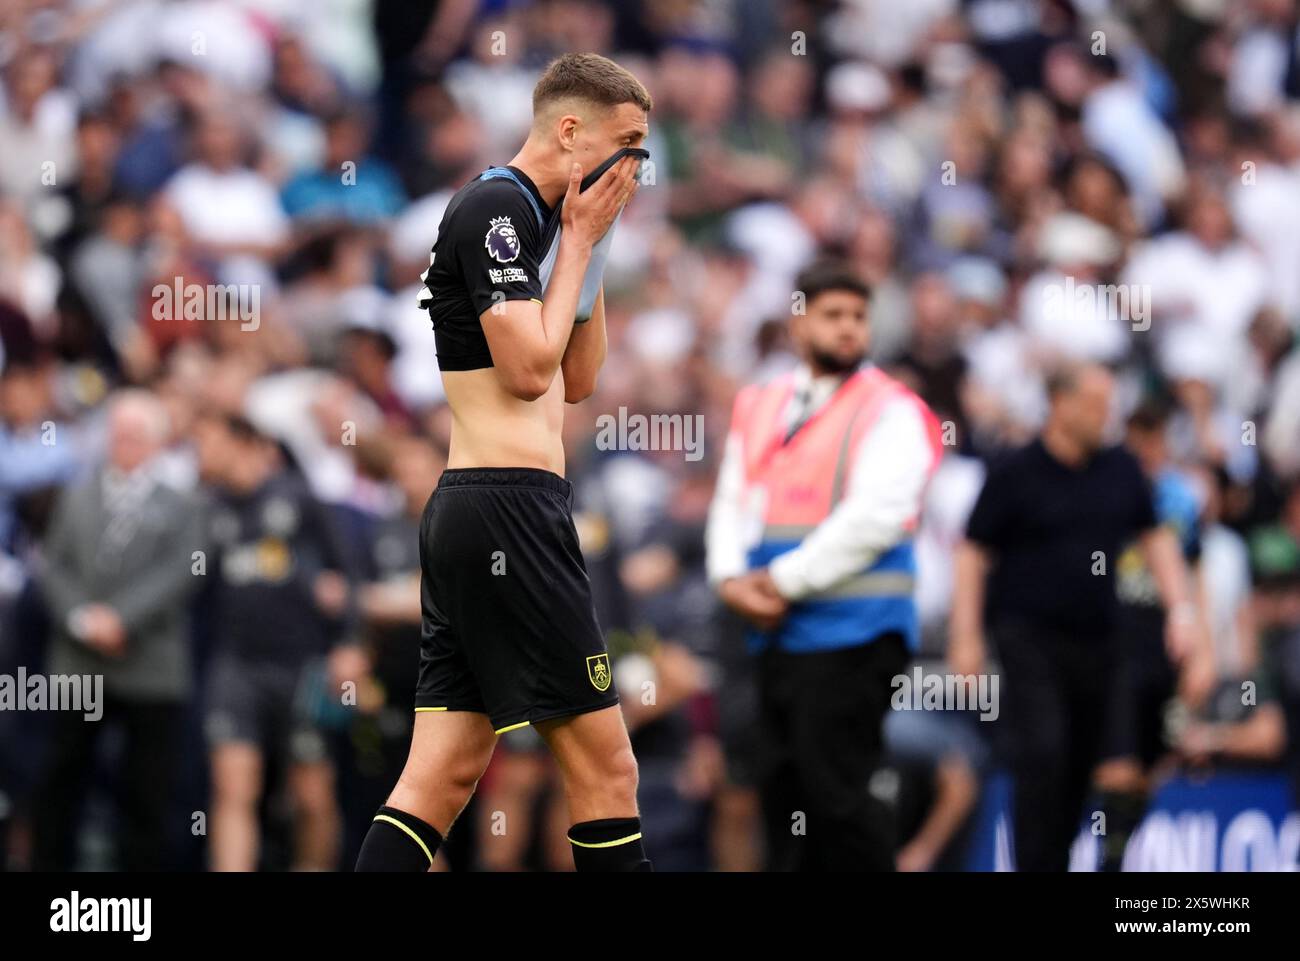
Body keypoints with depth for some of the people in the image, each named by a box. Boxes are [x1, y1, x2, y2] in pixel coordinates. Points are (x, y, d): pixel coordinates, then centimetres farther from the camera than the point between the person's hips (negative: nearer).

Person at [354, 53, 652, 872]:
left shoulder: (535, 219, 19)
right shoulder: (497, 207, -10)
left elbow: (578, 381, 23)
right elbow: (529, 368, -16)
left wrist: (592, 245, 16)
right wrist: (581, 242, -6)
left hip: (469, 520, 10)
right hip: (509, 506, -10)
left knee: (445, 774, 4)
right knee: (605, 767, -5)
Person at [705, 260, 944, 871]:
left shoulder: (890, 413, -4)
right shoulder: (759, 407, 15)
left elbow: (872, 519, -14)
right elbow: (732, 501, 14)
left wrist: (785, 582, -14)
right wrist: (732, 579, -5)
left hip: (852, 631, -7)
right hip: (776, 633, 7)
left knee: (834, 789, -11)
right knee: (781, 787, 8)